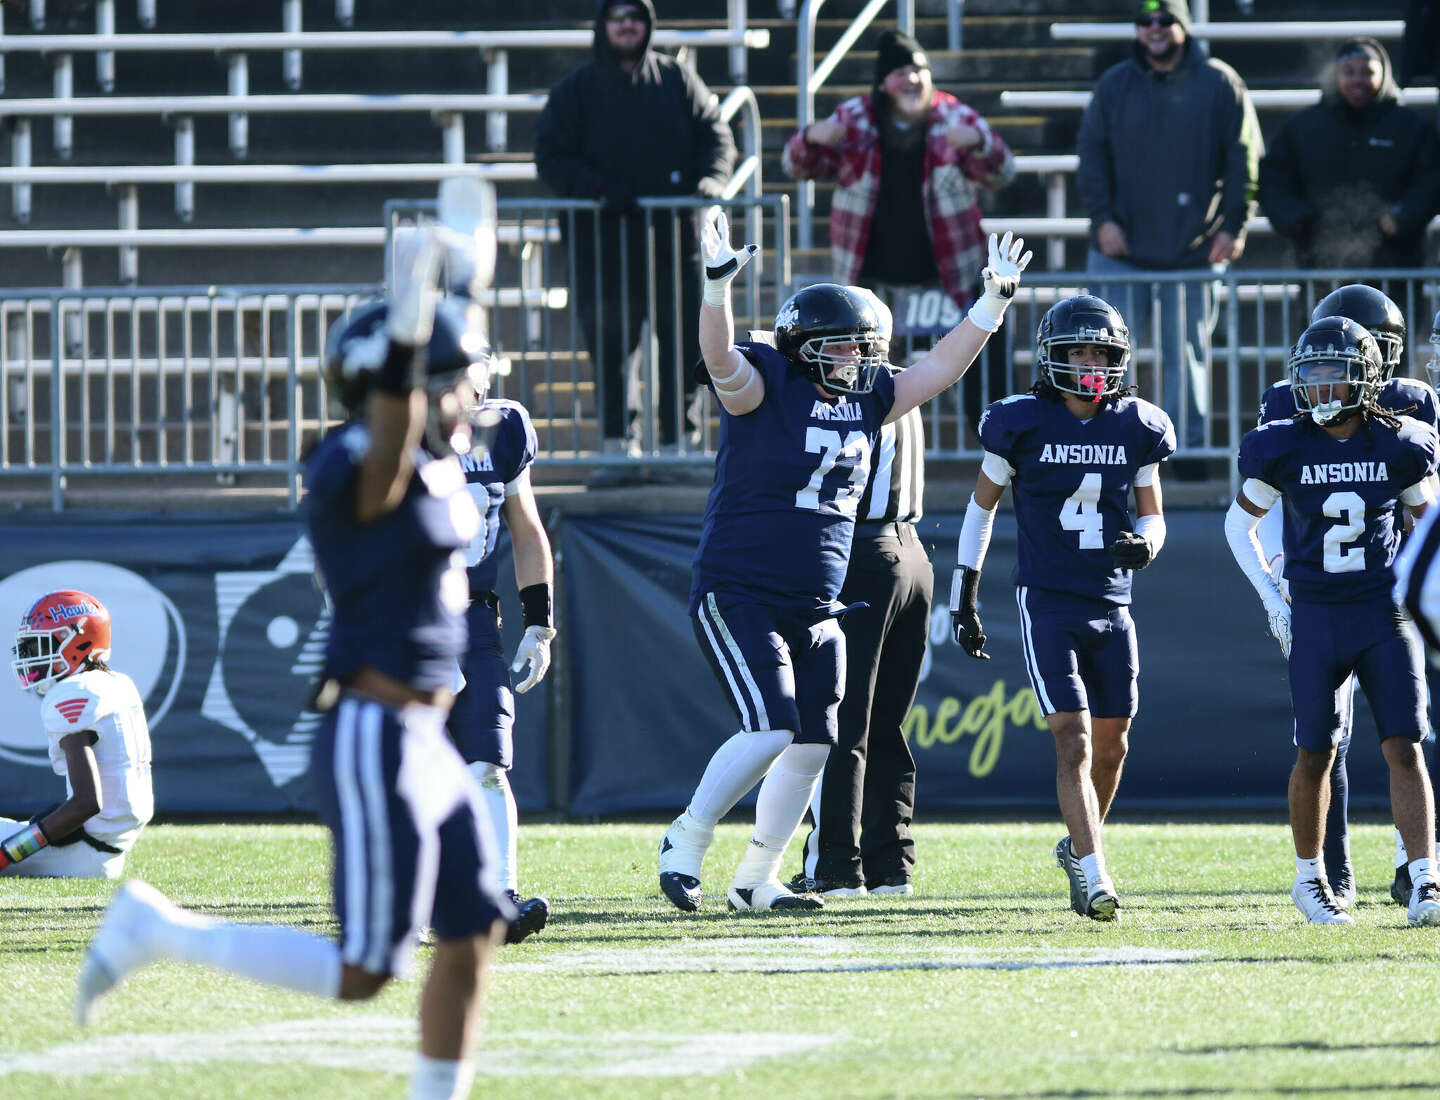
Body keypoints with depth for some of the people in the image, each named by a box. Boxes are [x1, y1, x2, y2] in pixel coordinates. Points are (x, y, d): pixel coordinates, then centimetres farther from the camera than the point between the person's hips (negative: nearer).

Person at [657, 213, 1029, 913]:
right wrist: (719, 284, -46)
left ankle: (755, 878, 19)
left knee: (813, 744, 7)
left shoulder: (866, 401, 10)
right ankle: (687, 841, -1)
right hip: (739, 598, -8)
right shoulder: (765, 386, -10)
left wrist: (995, 300, 9)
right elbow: (720, 357, -29)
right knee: (771, 731, -19)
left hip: (816, 611, 8)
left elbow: (940, 368, 16)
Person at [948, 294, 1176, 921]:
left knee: (1111, 743, 12)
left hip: (1111, 604, 4)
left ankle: (1079, 846, 36)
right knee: (1073, 740, -14)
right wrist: (965, 598, 6)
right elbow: (982, 505, 6)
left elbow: (1152, 516, 14)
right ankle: (1093, 877, -18)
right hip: (1047, 603, -4)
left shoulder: (1136, 429, 4)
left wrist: (1145, 544, -11)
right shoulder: (1022, 424, -5)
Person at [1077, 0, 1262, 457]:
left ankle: (1188, 446, 13)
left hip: (1193, 250, -1)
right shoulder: (1115, 85, 7)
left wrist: (1233, 226, -5)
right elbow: (1092, 155, 7)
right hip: (1122, 249, 1)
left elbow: (1244, 159, 2)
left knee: (1188, 352, 4)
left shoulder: (1219, 85, 2)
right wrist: (1103, 218, -4)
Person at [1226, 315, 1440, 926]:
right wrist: (1271, 600, 2)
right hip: (1316, 619, 0)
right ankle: (1308, 878, 23)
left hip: (1385, 615, 0)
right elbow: (1239, 522, 9)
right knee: (1316, 753, 4)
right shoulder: (1283, 450, -5)